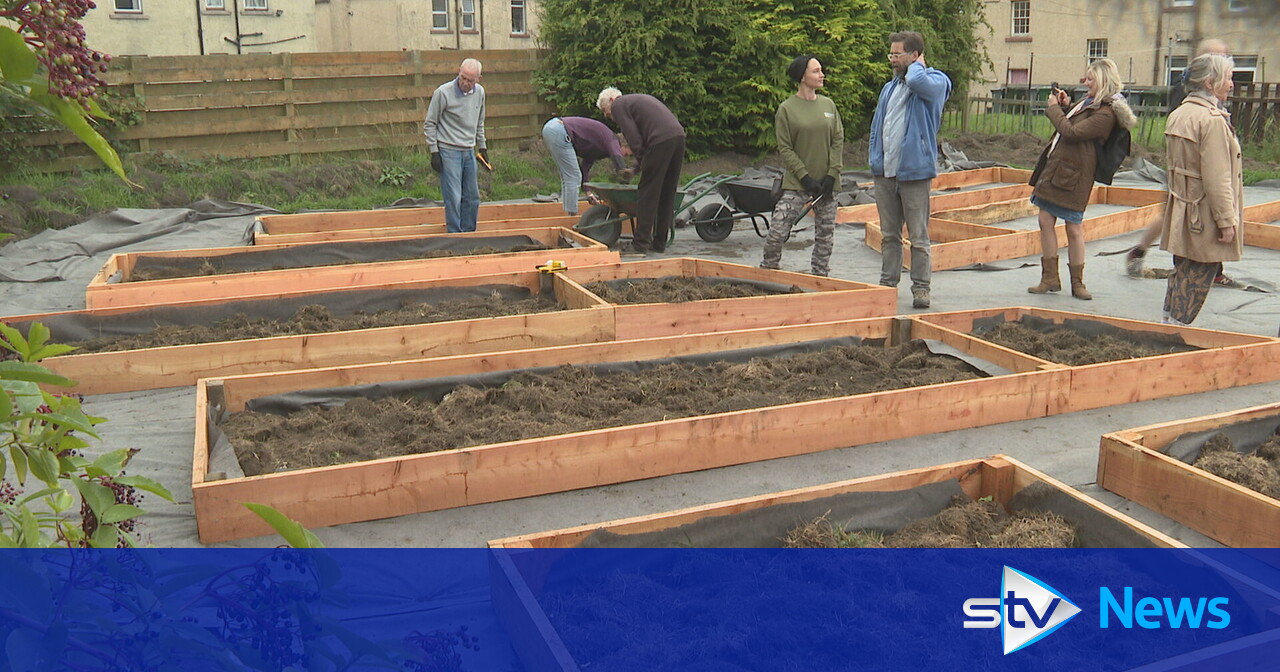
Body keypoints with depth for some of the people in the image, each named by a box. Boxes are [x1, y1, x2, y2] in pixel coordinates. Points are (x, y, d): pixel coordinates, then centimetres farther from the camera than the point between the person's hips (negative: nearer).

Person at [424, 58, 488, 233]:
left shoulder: (479, 92, 6)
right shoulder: (443, 92, -12)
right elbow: (429, 124, -6)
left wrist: (482, 146, 19)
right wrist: (434, 152, -10)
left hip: (469, 152, 6)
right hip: (449, 151, -6)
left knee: (472, 197, 10)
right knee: (453, 197, -9)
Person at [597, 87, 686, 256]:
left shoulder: (618, 106, 8)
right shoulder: (639, 99, 34)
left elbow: (633, 137, -5)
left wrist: (642, 161, 1)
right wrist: (645, 163, 23)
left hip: (661, 141, -8)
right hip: (679, 136, 8)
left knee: (647, 193, -3)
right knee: (668, 194, 13)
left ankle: (640, 245, -2)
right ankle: (659, 242, 19)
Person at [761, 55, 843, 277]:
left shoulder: (828, 104, 8)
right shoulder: (786, 108, -3)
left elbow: (838, 140, 7)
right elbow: (784, 148, -5)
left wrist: (832, 174, -4)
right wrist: (805, 177, -12)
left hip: (826, 183, 4)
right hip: (796, 184, -4)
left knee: (825, 235, 7)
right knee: (777, 230, -10)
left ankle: (819, 276, 21)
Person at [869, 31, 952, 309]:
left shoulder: (936, 81, -2)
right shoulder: (889, 88, 19)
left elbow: (917, 81, -27)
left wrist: (917, 65, -6)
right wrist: (875, 160, 12)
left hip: (914, 171, -6)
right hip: (885, 172, 6)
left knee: (918, 237, -1)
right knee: (889, 234, 13)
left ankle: (921, 288, 6)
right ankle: (887, 283, 21)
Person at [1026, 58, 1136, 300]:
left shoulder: (1106, 113, -16)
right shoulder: (1089, 102, 14)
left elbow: (1071, 132, -21)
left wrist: (1054, 108, -9)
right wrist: (1065, 106, 8)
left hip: (1073, 173, -9)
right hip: (1055, 165, 9)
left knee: (1074, 228, -1)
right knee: (1045, 220, 8)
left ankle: (1077, 283, 13)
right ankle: (1050, 278, 16)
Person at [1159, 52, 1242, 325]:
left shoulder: (1178, 115, 9)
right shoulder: (1213, 120, -19)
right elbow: (1217, 180, -21)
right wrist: (1227, 220, -16)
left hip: (1183, 214, 9)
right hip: (1205, 218, -9)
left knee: (1182, 272, 17)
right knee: (1197, 279, 0)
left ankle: (1169, 324, 22)